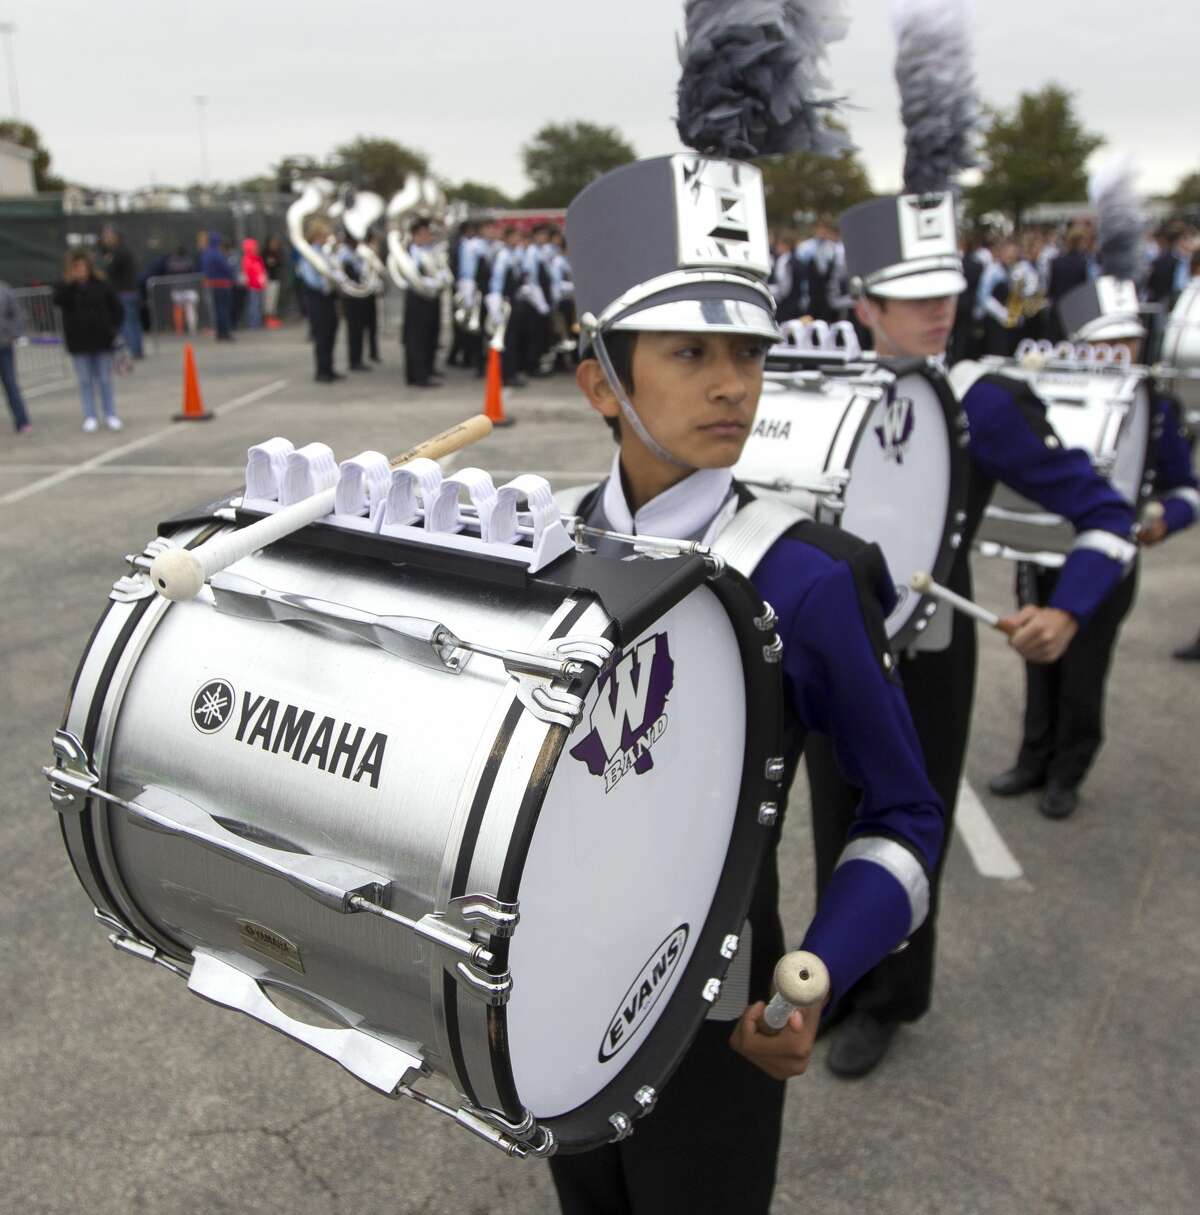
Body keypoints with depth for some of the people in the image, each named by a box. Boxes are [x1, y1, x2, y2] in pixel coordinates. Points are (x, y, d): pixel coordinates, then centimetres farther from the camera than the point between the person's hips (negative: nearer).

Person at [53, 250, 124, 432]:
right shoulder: (64, 286, 0)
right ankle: (90, 417, 12)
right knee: (85, 381, 6)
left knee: (105, 380, 7)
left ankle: (111, 415, 16)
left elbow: (117, 308, 5)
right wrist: (70, 283, -28)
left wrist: (115, 328, -5)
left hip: (101, 339, 0)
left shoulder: (100, 284, 0)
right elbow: (59, 300, -20)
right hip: (79, 343, 0)